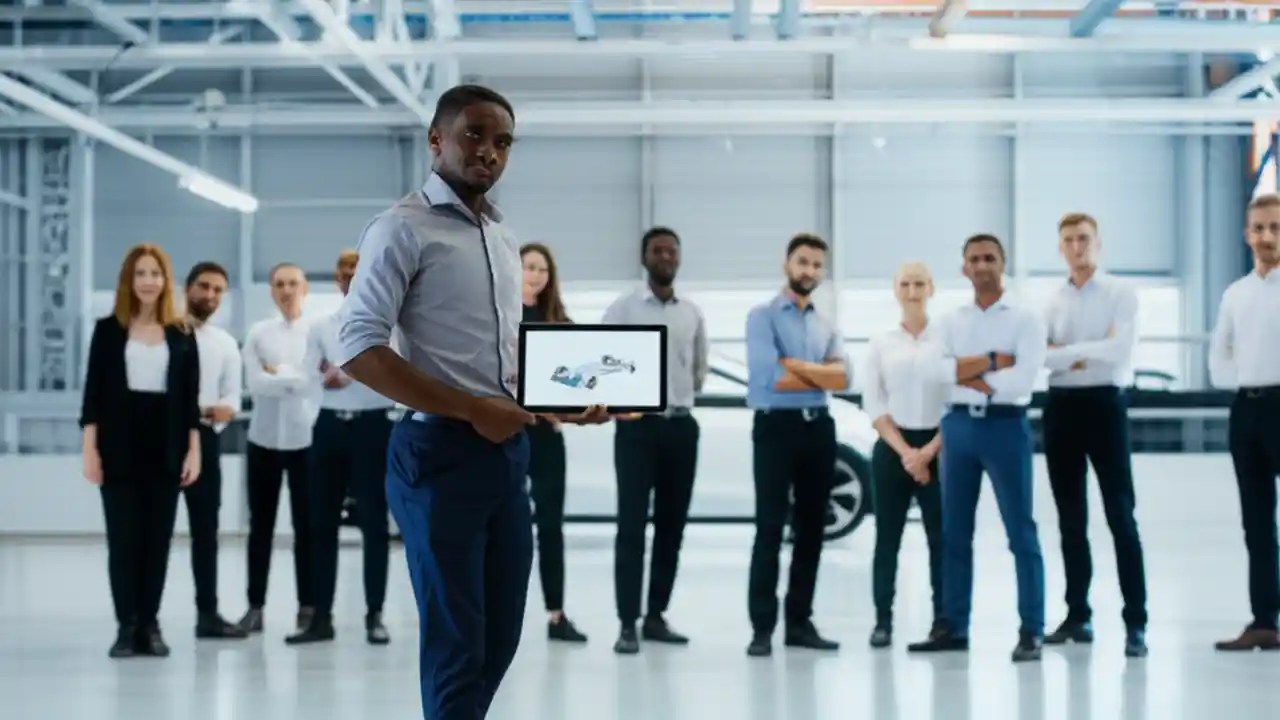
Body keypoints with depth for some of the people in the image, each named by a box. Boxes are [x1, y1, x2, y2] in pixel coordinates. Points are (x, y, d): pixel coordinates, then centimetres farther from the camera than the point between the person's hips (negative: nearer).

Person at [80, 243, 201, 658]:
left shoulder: (181, 335, 7)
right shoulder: (108, 330, 2)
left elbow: (190, 398, 6)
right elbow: (94, 392, 0)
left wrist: (193, 450, -1)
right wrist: (90, 448, -7)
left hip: (165, 447, 2)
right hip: (120, 446, -2)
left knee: (158, 538, 4)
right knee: (123, 538, -1)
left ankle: (149, 625, 10)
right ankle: (126, 626, 4)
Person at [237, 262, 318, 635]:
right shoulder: (257, 333, 4)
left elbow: (318, 379, -11)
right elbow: (255, 385, -6)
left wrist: (277, 373, -9)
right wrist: (296, 378, -11)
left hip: (305, 439, -1)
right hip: (264, 439, 1)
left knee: (306, 526, 3)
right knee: (260, 526, 6)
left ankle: (308, 606, 9)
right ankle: (255, 605, 11)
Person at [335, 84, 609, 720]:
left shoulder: (504, 238, 16)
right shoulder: (404, 227, -8)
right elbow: (357, 349, -17)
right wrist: (471, 410, -19)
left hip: (507, 450, 8)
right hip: (440, 453, -8)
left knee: (500, 635, 12)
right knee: (456, 642, -1)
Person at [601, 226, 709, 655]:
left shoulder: (693, 314, 11)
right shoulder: (622, 309, -3)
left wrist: (678, 398, 11)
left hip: (681, 426, 5)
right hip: (638, 426, -5)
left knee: (672, 525, 9)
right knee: (632, 526, -6)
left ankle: (656, 617, 18)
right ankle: (627, 624, -4)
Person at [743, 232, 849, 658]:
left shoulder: (827, 326, 16)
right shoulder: (763, 316, -2)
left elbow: (844, 377, -2)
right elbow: (770, 378, -16)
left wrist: (794, 364, -13)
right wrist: (820, 377, -5)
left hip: (819, 428, 6)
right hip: (777, 426, -6)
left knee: (811, 528, 10)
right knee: (770, 529, -6)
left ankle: (800, 622, 18)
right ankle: (762, 627, -4)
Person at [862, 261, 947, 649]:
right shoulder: (881, 344, 6)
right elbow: (873, 405, 2)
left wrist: (929, 451, -10)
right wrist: (905, 451, -9)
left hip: (939, 446, -1)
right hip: (891, 449, 1)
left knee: (941, 537, 0)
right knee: (887, 538, 3)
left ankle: (943, 619, 7)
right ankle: (883, 620, 8)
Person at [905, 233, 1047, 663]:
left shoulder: (1025, 320, -1)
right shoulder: (951, 322, 12)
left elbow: (1023, 380, -14)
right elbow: (931, 368, -6)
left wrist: (965, 375, -7)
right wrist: (992, 361, -12)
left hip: (1005, 425, -5)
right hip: (958, 426, 5)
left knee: (1020, 531, -2)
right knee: (955, 532, 8)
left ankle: (1031, 631, 1)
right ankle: (954, 627, 16)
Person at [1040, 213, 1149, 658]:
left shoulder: (1121, 294, -1)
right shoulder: (1053, 302, 12)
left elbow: (1119, 350, -16)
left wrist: (1066, 351, -9)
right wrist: (1088, 354, -13)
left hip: (1104, 404, -5)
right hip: (1061, 406, 5)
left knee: (1120, 515, -5)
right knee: (1070, 517, 9)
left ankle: (1135, 622, -4)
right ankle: (1078, 615, 17)